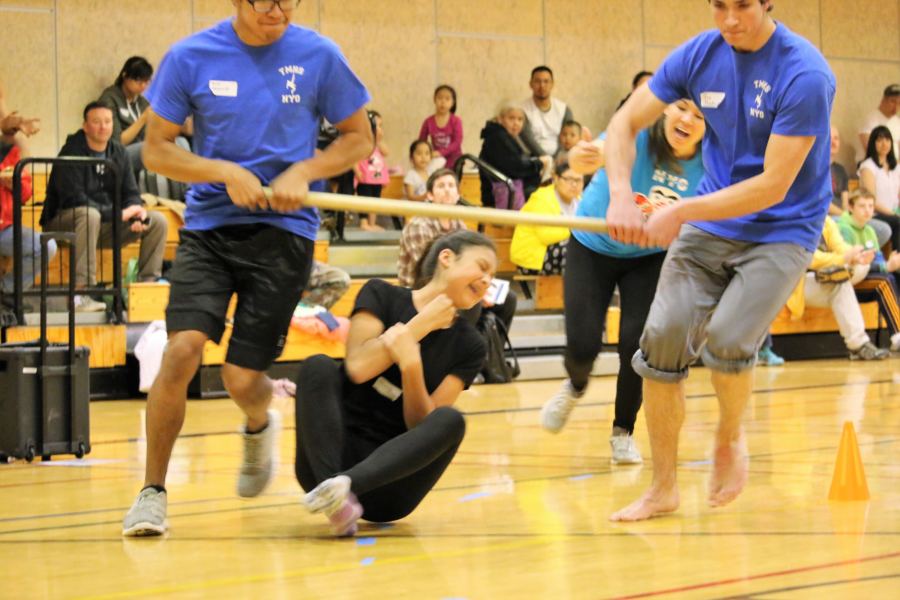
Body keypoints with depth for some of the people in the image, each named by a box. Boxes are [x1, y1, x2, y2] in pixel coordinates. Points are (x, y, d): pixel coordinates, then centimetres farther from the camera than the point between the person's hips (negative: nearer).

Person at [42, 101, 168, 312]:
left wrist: (137, 211, -19)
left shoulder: (118, 152, 6)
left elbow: (131, 193, 7)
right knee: (88, 215, -41)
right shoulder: (71, 152, -15)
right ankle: (82, 293, -43)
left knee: (158, 221, -6)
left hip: (106, 223, 7)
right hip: (64, 223, -7)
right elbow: (74, 199, -24)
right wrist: (118, 214, -27)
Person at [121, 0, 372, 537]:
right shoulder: (190, 58, -3)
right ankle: (153, 491, -2)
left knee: (243, 377, -3)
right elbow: (156, 149, 2)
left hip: (284, 230, 0)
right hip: (208, 225, 1)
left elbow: (359, 138, 7)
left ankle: (260, 426, 37)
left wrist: (303, 172, -10)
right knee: (181, 351, -17)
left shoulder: (319, 56, -2)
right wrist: (226, 173, -13)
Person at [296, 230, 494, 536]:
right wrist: (423, 324, -7)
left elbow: (423, 426, -4)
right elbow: (358, 367, -13)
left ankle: (343, 484, -46)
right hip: (334, 453, -1)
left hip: (390, 476, 1)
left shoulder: (469, 346, 7)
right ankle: (337, 500, -42)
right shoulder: (381, 295, 5)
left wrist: (411, 365, -20)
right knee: (318, 367, -24)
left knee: (451, 420, -25)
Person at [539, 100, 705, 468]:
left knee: (636, 341, -13)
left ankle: (623, 432, 13)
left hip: (650, 256, 2)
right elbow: (600, 153, -51)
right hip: (593, 247, -2)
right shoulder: (639, 136, -31)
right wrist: (582, 158, -76)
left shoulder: (706, 163, -22)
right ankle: (576, 387, 32)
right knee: (582, 345, -8)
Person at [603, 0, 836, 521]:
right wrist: (621, 196, -16)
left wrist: (681, 212, -22)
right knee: (663, 337, -10)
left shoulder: (805, 75, -20)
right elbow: (624, 124, 2)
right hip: (708, 226, 5)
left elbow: (773, 185, -21)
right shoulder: (699, 56, -4)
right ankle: (663, 489, 6)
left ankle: (730, 434, 10)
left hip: (782, 230, -4)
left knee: (726, 339, -24)